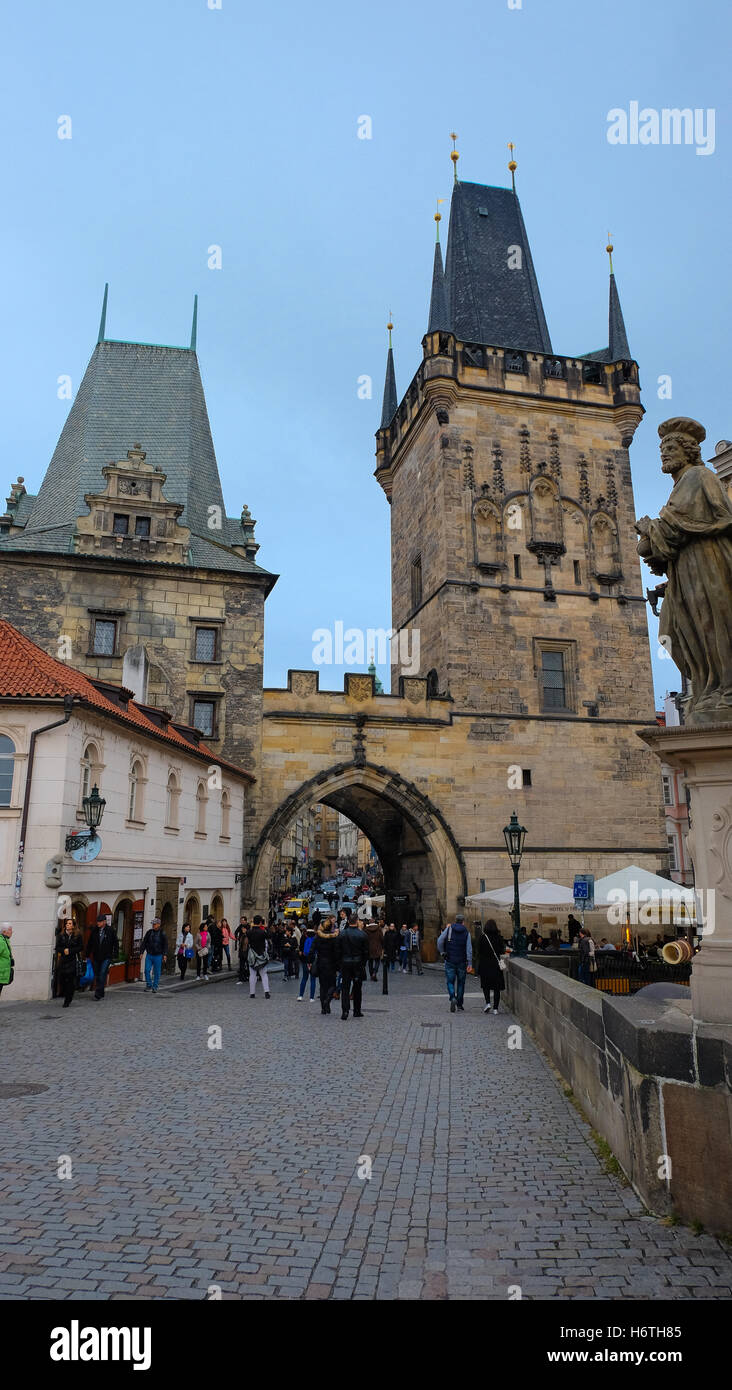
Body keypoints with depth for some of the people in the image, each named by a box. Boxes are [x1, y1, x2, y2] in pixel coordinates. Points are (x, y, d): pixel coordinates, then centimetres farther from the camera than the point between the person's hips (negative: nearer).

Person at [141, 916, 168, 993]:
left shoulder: (162, 934, -2)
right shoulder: (149, 932, 6)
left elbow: (165, 945, -1)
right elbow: (144, 943, 10)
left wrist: (165, 955, -11)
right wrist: (141, 952, 2)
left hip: (158, 956, -2)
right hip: (149, 955, 2)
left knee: (157, 972, 2)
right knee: (147, 970, -4)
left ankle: (155, 987, 13)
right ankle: (148, 985, 12)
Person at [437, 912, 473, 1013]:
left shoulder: (449, 929, -1)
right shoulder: (466, 932, -1)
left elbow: (439, 941, -7)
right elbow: (469, 949, -6)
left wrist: (442, 952, 8)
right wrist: (469, 963, -4)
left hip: (450, 961, -1)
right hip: (462, 962, 1)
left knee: (450, 982, 5)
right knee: (461, 983, 12)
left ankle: (453, 998, -20)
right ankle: (460, 1005, 16)